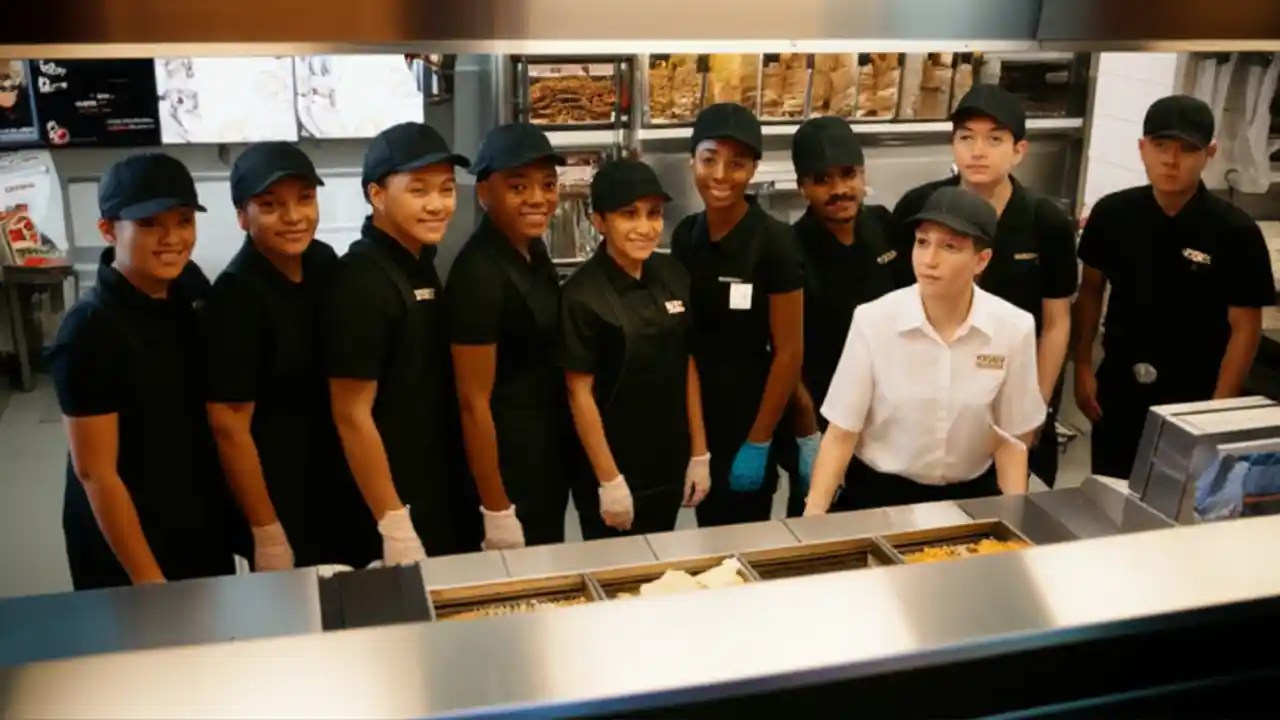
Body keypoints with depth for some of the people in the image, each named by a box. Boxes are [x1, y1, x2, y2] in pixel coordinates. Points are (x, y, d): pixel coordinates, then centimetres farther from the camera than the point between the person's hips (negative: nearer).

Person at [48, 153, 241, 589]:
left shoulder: (189, 290, -4)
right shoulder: (89, 331, -23)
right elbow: (94, 472, -20)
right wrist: (148, 580, -17)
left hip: (203, 524, 7)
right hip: (125, 541, -6)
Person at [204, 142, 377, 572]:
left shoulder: (325, 261, 0)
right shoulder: (235, 298, -20)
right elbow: (229, 426, -18)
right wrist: (267, 534, -15)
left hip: (345, 485, 7)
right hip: (283, 499, -6)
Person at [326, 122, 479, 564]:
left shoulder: (420, 263, 7)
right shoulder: (361, 281, -19)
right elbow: (352, 416, -19)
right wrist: (395, 526, -20)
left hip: (444, 493, 8)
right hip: (399, 506, -8)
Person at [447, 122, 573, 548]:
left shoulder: (534, 250, 2)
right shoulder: (478, 274, -23)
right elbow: (473, 402, -22)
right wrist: (496, 511, -19)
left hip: (550, 449, 8)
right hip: (507, 457, -8)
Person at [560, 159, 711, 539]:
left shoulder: (674, 276, -1)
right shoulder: (582, 295, -17)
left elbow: (688, 366, 5)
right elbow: (580, 393, -15)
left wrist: (699, 454, 5)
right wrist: (609, 480, -14)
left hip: (668, 466, 5)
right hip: (615, 471, -5)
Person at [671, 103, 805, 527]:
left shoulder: (773, 241, -15)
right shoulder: (685, 235, 1)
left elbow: (789, 353, -13)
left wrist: (759, 443, -12)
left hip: (747, 418, -5)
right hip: (693, 415, 5)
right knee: (706, 534, 18)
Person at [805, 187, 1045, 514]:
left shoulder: (1014, 329, -10)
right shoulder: (873, 320, -14)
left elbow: (1011, 437, 1)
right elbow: (842, 431, -9)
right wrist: (814, 513, -19)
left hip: (970, 495, 2)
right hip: (880, 493, -2)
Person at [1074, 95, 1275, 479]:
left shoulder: (1235, 232, -13)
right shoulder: (1112, 214, -5)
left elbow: (1244, 328, -8)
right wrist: (1083, 367, 3)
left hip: (1191, 398, -2)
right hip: (1118, 389, 3)